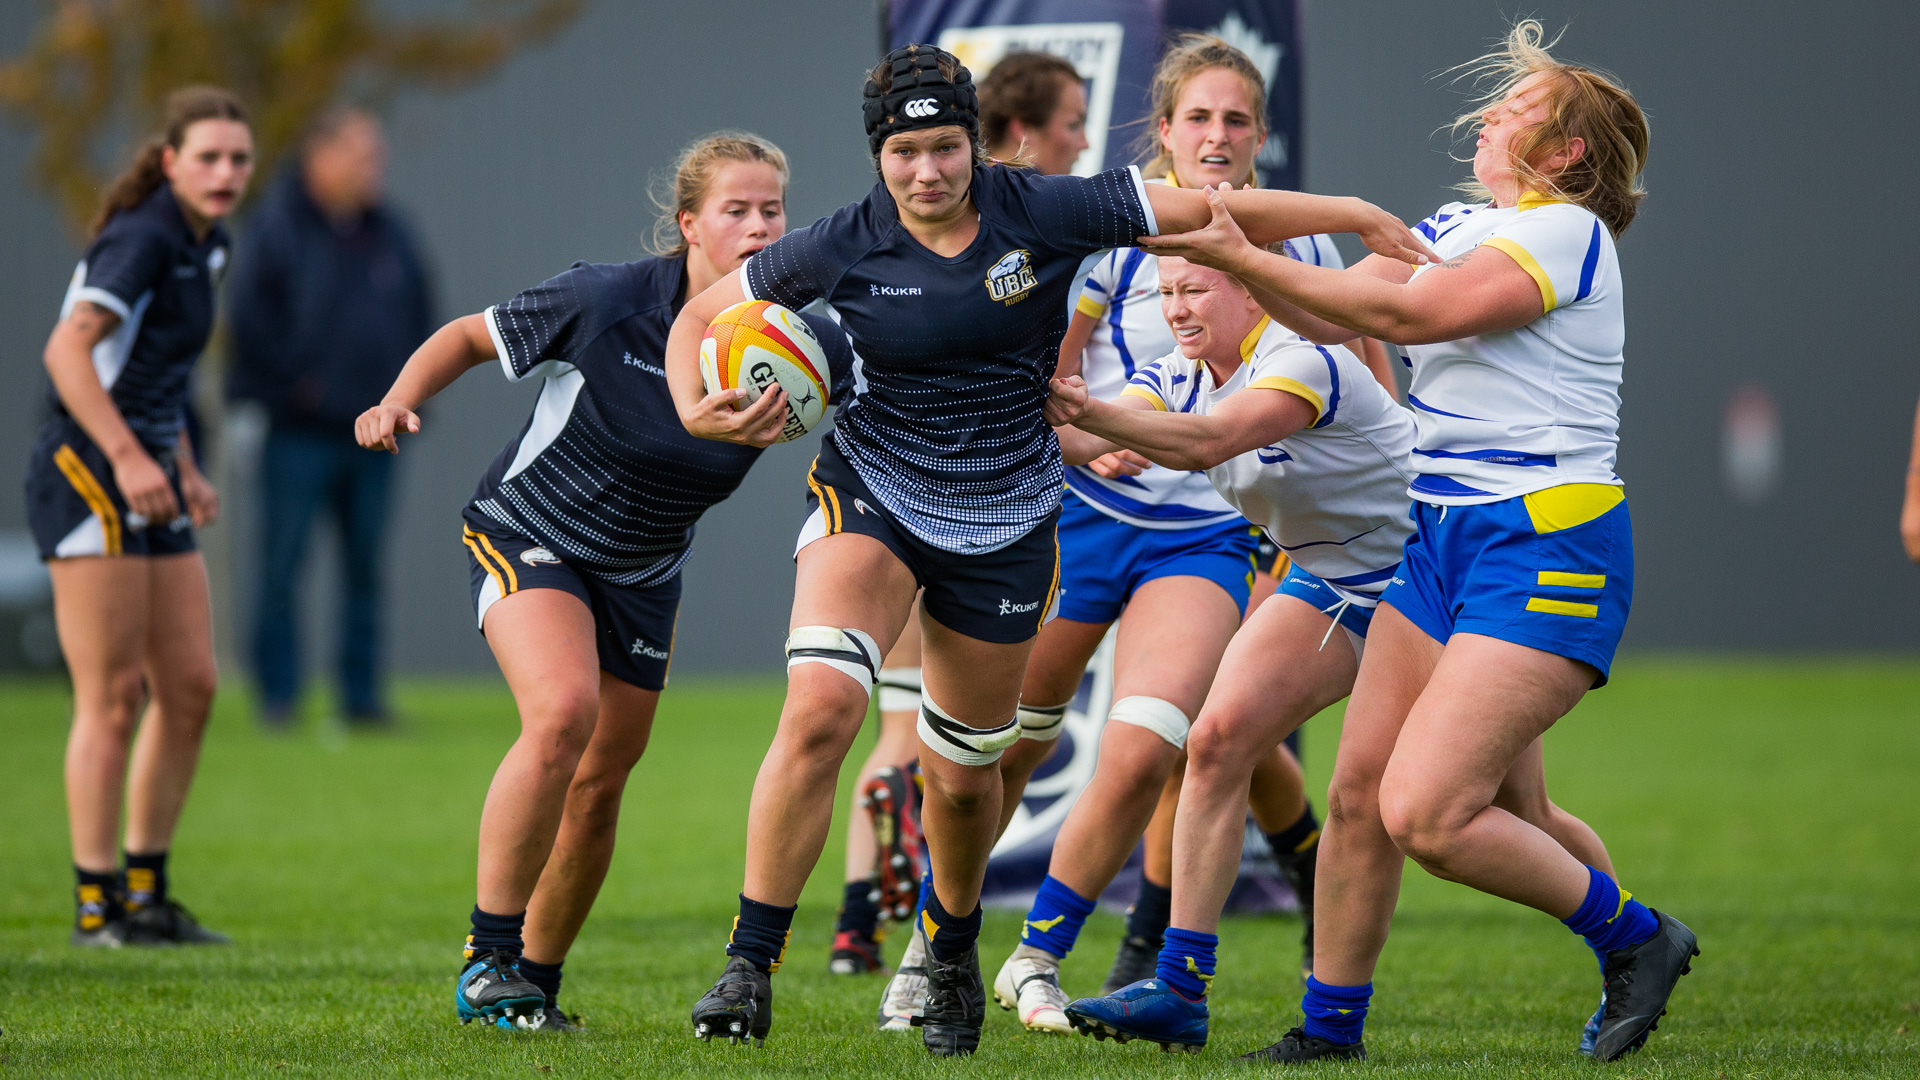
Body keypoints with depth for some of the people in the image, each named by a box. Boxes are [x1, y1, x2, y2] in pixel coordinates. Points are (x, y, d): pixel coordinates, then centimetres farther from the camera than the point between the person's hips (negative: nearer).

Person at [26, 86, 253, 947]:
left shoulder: (202, 246, 14)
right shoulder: (142, 237, -15)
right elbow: (67, 349, -26)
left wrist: (186, 470, 21)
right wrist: (128, 456, -33)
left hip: (148, 478, 9)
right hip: (86, 476, -9)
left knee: (190, 687, 7)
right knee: (113, 698, -7)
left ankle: (146, 891, 15)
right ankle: (96, 906, -2)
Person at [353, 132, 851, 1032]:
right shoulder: (605, 301, -23)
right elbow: (470, 336, -9)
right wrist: (399, 401, -24)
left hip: (643, 577, 5)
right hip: (527, 537, -5)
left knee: (599, 785, 8)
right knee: (563, 712, -28)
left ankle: (537, 983, 28)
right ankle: (488, 954, -18)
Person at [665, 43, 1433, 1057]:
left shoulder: (1044, 212, -11)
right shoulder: (840, 248, -11)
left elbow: (1212, 210, -5)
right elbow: (702, 314, 1)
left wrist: (1358, 216, -6)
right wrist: (693, 406, -19)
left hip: (1006, 522, 2)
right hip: (871, 494, -1)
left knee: (962, 773, 10)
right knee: (818, 708, -25)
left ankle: (953, 956, 41)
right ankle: (749, 967, -19)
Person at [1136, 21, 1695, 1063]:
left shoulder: (1567, 232, -12)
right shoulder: (1456, 225, 14)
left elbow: (1407, 314, -21)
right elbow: (1333, 313, 13)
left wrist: (1243, 258, -19)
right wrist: (1230, 246, -2)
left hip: (1546, 548, -8)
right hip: (1443, 538, 8)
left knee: (1423, 813, -16)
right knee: (1359, 788, 5)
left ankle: (1633, 937, 3)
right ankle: (1330, 1025, 16)